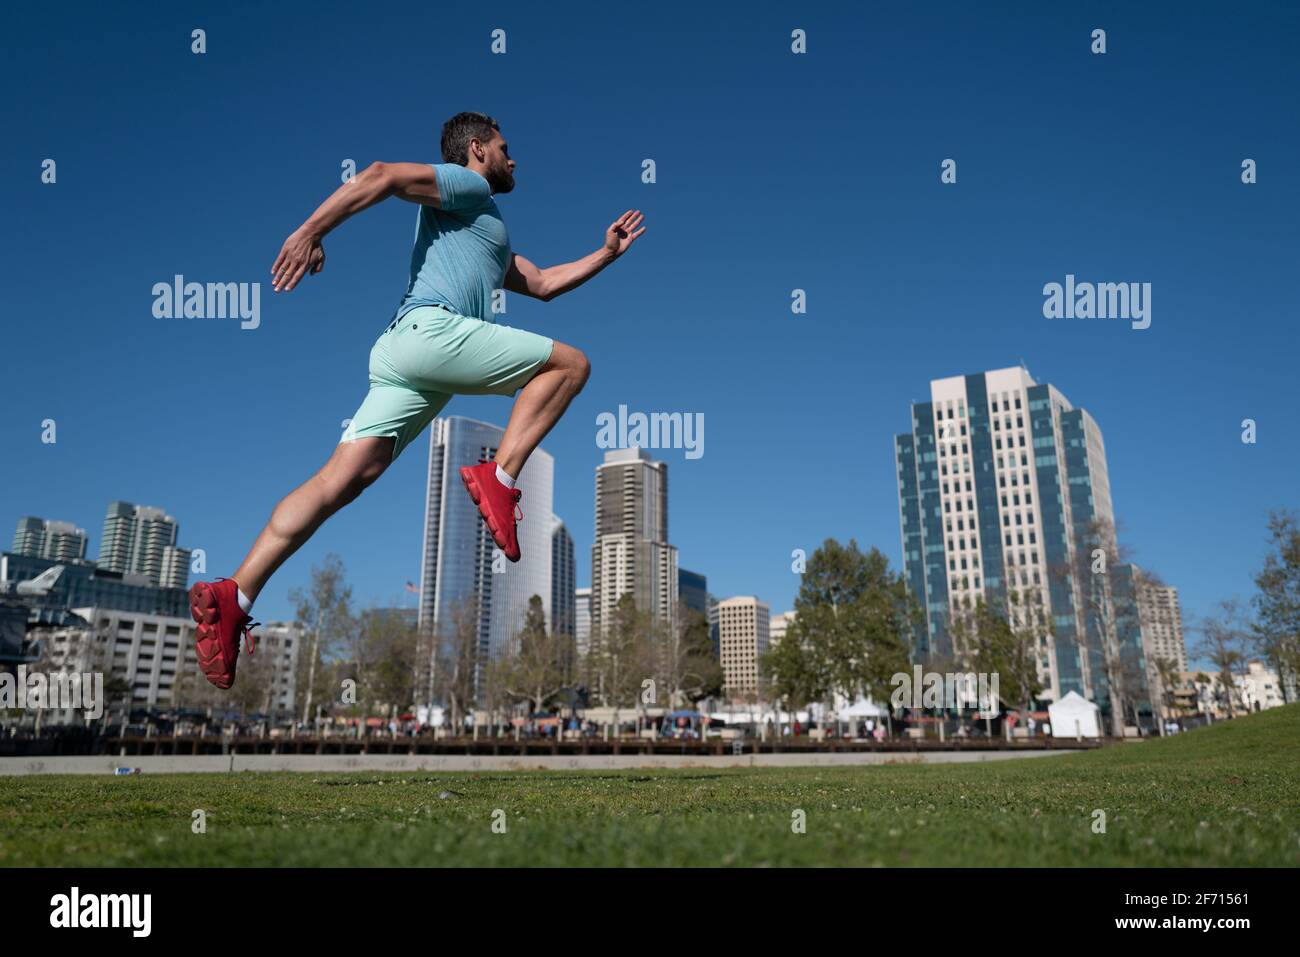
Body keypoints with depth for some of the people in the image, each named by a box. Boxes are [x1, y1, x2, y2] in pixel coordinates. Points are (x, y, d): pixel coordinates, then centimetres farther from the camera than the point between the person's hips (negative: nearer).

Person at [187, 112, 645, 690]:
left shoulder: (490, 235, 38)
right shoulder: (466, 187, 9)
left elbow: (542, 284, 41)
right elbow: (382, 175, -5)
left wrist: (607, 253, 41)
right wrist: (310, 232, -14)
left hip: (399, 352, 9)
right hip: (432, 329, -9)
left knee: (341, 480, -4)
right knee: (570, 363, 1)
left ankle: (233, 596, -10)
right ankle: (500, 478, -12)